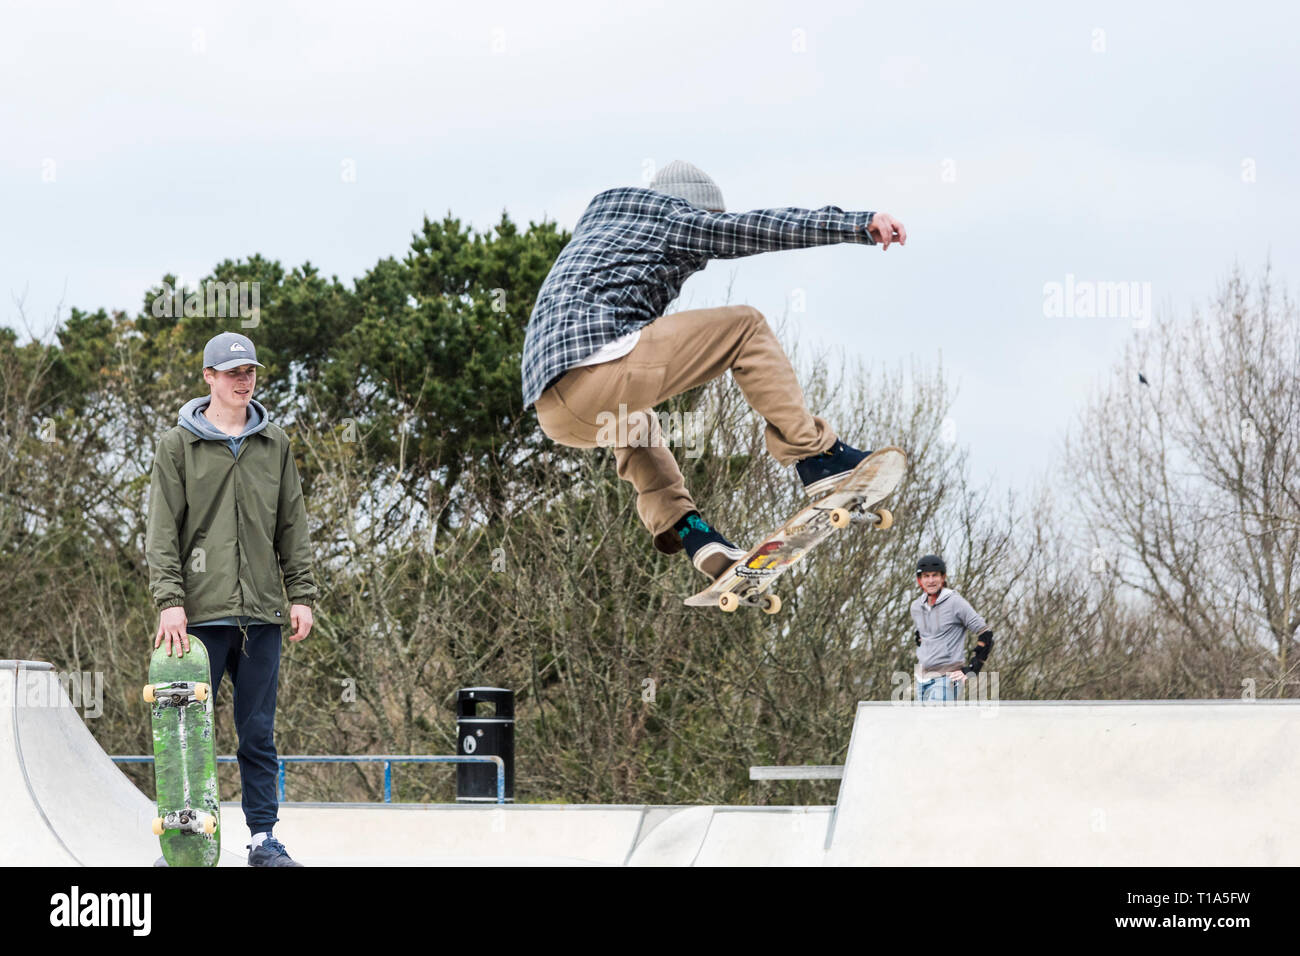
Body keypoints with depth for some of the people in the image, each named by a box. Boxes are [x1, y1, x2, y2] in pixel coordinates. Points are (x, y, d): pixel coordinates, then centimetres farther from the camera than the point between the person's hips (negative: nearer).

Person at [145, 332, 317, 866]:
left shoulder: (275, 444, 13)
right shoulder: (178, 445, 3)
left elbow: (292, 526, 14)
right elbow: (163, 530, -2)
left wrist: (301, 594, 6)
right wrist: (169, 599, -12)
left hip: (261, 611, 3)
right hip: (201, 611, -3)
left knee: (259, 732, 5)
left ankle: (264, 838, 8)